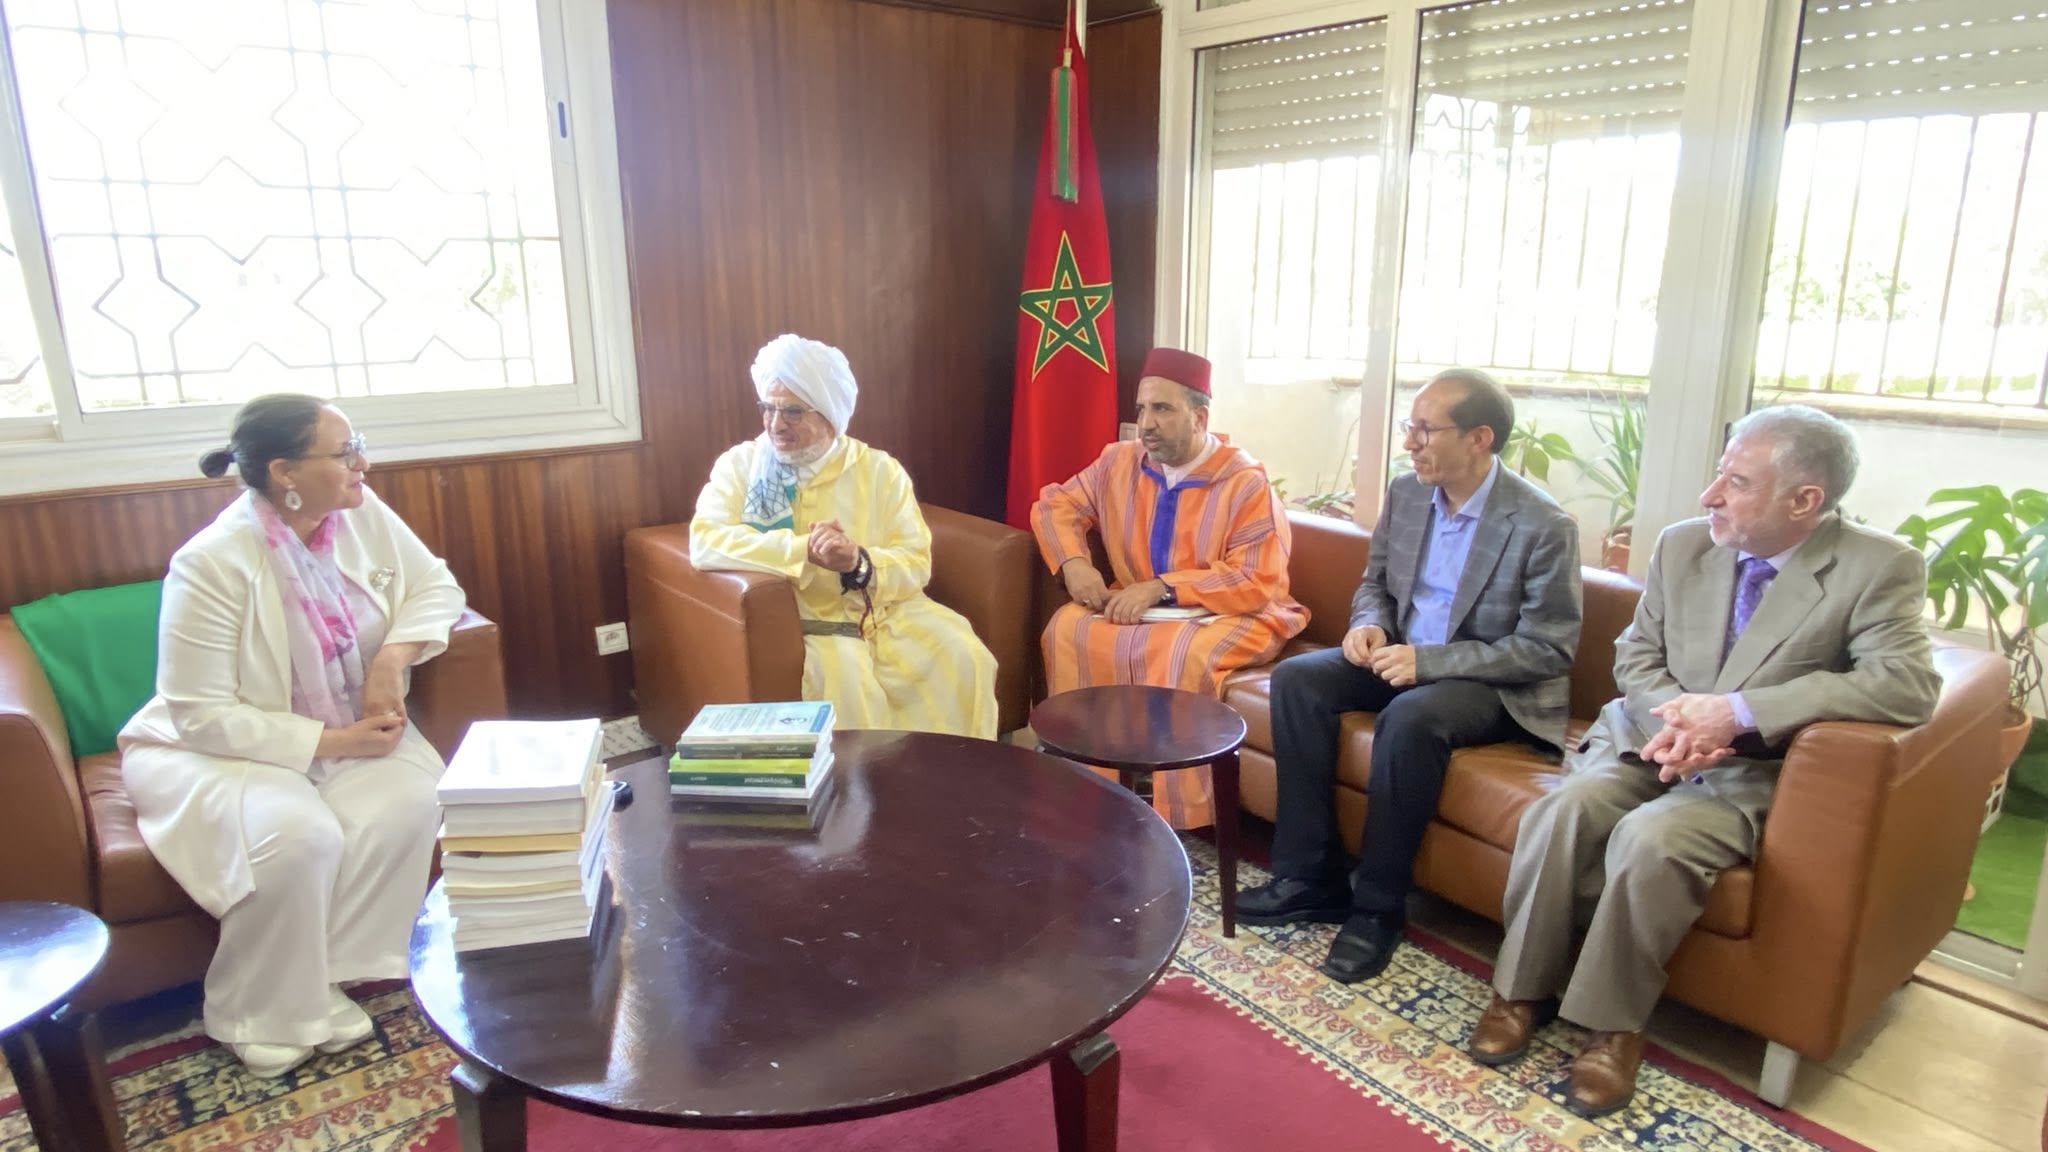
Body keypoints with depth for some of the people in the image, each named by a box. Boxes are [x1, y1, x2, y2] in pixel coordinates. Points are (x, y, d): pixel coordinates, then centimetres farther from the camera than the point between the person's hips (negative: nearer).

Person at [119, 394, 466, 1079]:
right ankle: (260, 1013, -6)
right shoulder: (212, 565, -24)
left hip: (347, 732, 5)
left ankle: (321, 977, -7)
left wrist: (393, 657, -18)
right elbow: (202, 716, -22)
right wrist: (332, 742, -24)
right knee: (300, 835, -32)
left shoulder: (362, 515, -9)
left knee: (408, 804, -25)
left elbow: (435, 586, 1)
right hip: (218, 749, -4)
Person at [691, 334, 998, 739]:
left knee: (963, 658, -19)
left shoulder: (880, 469, 4)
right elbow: (705, 542, -14)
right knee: (844, 676, -32)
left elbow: (916, 563, -2)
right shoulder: (740, 465, 2)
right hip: (806, 619, -2)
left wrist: (860, 563, -24)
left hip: (887, 611, 2)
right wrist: (803, 551, -24)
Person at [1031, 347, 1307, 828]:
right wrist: (1074, 563, -13)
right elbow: (1055, 505, 9)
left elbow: (1258, 582, -21)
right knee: (1068, 630, -21)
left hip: (1228, 614, -5)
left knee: (1182, 655, -36)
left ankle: (1177, 817, -23)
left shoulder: (1246, 482, -15)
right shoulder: (1119, 463, 2)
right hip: (1138, 608, 5)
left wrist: (1161, 588, -26)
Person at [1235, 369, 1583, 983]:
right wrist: (1369, 625, -11)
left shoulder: (1544, 525, -17)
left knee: (1411, 718, -36)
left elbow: (1550, 650, -17)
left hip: (1493, 684, -6)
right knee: (1296, 678, -16)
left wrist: (1430, 660, -26)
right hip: (1405, 657, 7)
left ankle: (1378, 906, -18)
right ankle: (1309, 875, -10)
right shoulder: (1405, 493, 1)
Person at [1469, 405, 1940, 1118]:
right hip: (1649, 744, 4)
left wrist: (1738, 712, -28)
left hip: (1750, 774, -3)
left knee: (1650, 839, -32)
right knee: (1563, 809, -26)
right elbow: (1635, 658, 8)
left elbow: (1907, 685, -21)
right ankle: (1522, 987, -8)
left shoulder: (1881, 568, -8)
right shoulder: (1682, 546, 4)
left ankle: (1614, 1021, -12)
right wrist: (1676, 723, -14)